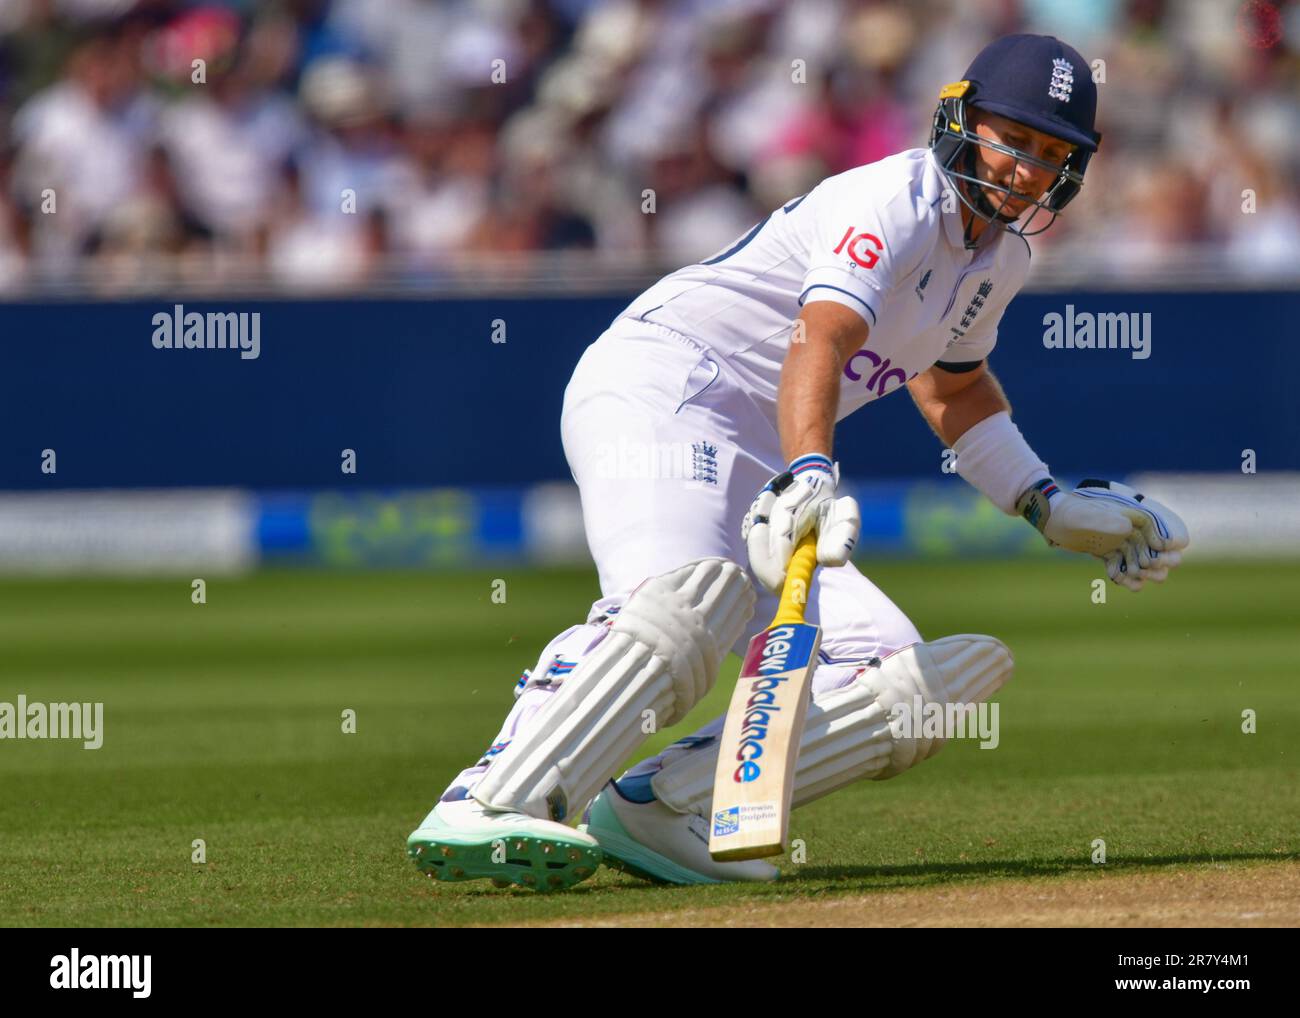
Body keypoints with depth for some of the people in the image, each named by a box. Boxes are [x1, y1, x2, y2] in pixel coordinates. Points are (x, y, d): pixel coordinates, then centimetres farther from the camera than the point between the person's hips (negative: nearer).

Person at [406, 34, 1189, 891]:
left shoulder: (1002, 257, 17)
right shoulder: (898, 202, -12)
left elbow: (952, 383, 37)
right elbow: (820, 340, -29)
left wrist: (1055, 509, 29)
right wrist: (811, 477, -46)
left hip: (756, 480, 9)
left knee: (904, 689, -2)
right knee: (691, 596, -39)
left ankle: (652, 811, -17)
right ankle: (487, 811, -50)